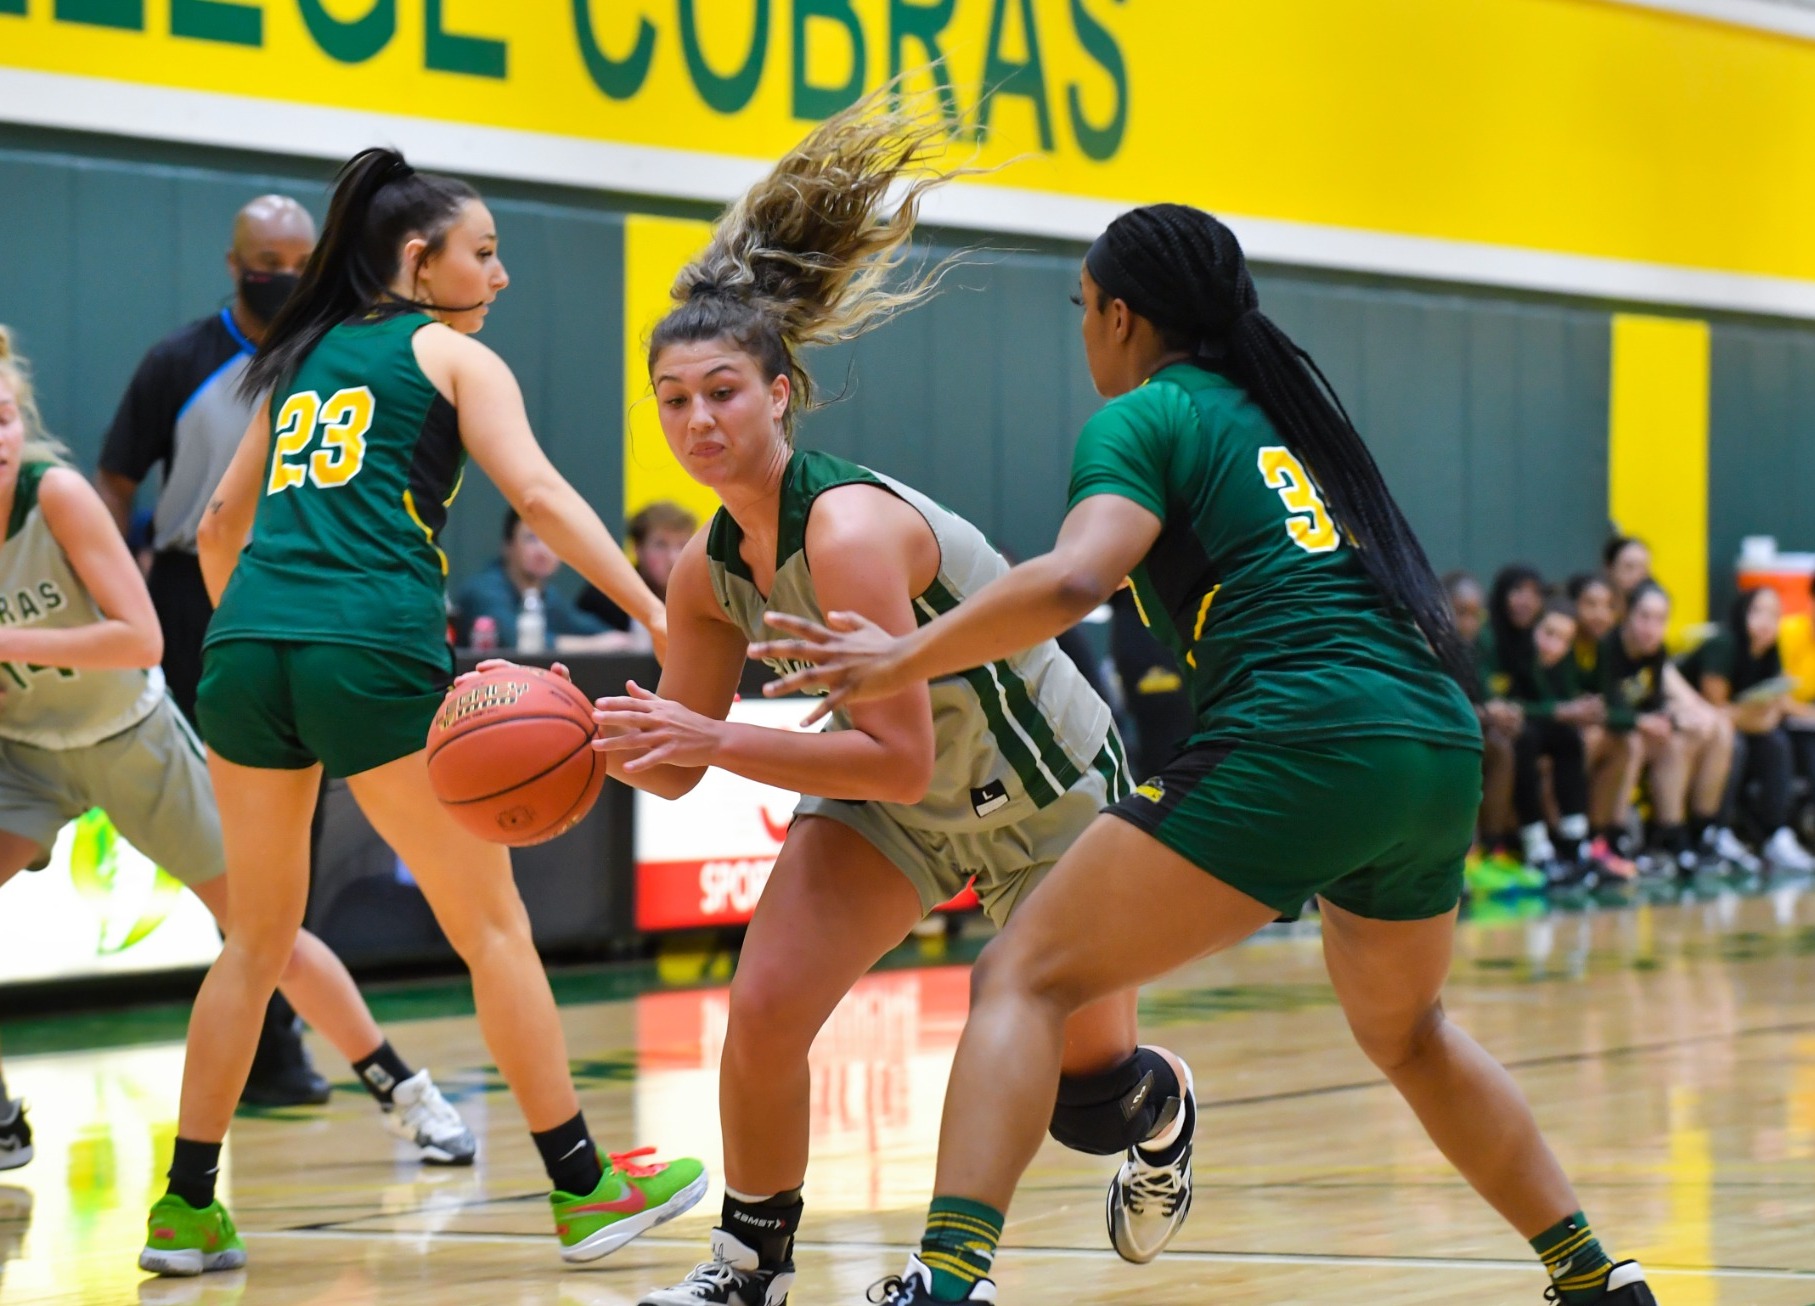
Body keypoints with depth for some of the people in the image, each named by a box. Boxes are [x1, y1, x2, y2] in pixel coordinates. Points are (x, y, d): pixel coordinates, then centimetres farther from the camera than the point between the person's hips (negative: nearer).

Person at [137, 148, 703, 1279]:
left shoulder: (303, 361, 24)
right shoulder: (451, 355, 8)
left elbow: (220, 527, 30)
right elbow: (539, 493, -6)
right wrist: (657, 614, -11)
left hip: (247, 647, 5)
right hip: (375, 655, -5)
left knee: (259, 936, 16)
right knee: (492, 926, 4)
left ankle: (187, 1208, 13)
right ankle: (584, 1187, 6)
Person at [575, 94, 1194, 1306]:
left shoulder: (849, 529, -34)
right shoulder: (708, 571, -11)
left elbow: (898, 757, -37)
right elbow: (678, 763, -2)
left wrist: (713, 738, -40)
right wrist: (594, 737, -23)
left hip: (1052, 794, -6)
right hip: (899, 807, 6)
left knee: (1089, 1094, 4)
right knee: (765, 1009, -15)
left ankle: (1162, 1113, 41)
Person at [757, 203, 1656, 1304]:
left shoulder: (1143, 418, 3)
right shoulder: (1285, 404, 26)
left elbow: (1072, 582, -15)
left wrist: (901, 662, -6)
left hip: (1302, 747, -7)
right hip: (1442, 749, 8)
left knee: (1025, 979, -3)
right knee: (1405, 1030, 33)